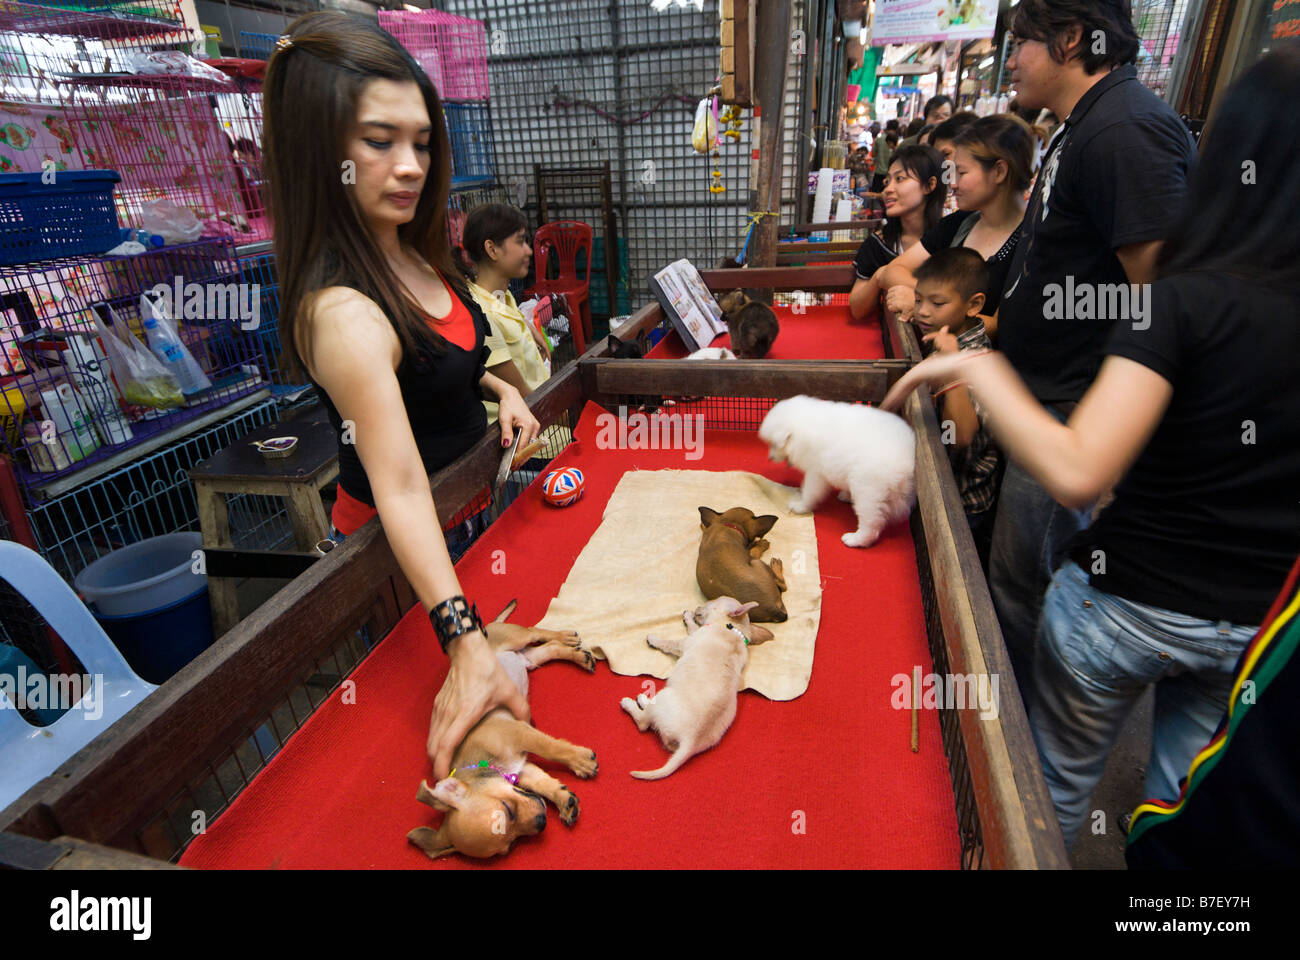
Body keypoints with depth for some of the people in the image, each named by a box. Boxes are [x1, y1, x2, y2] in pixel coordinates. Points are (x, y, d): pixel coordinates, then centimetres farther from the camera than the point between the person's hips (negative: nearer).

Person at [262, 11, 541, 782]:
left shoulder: (415, 253, -4)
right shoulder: (342, 312, -32)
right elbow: (400, 489, -41)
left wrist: (500, 389, -4)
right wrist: (467, 644, -48)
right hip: (410, 545, -8)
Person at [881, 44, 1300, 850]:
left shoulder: (1187, 301, -22)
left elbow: (1075, 473, -31)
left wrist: (979, 368, -21)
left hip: (1131, 603, -5)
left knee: (1059, 784, 20)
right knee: (1189, 801, 27)